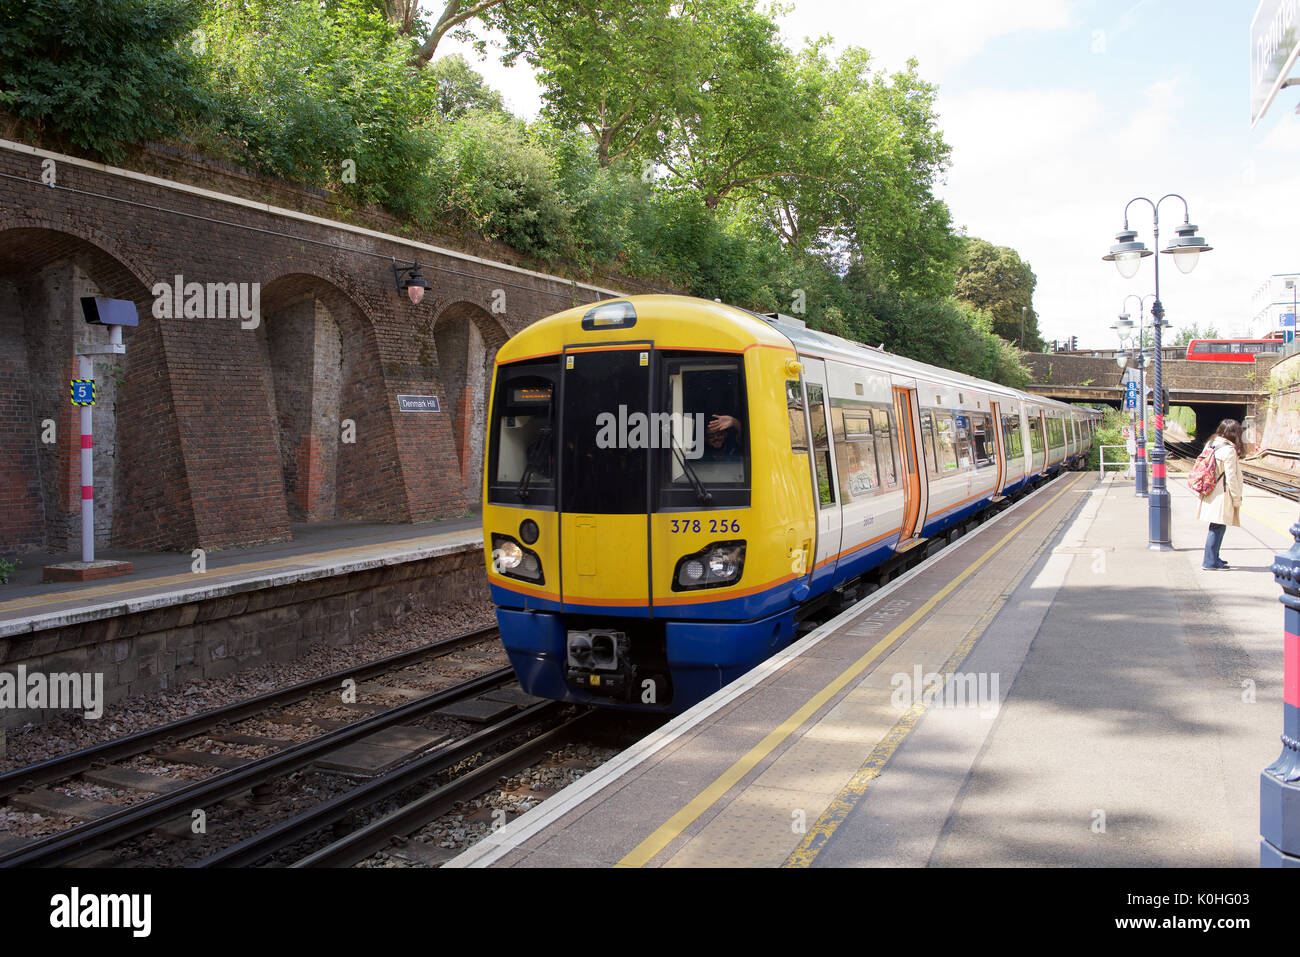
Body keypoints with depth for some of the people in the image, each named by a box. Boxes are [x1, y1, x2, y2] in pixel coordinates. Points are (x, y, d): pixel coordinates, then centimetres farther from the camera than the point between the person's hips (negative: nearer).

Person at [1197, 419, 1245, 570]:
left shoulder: (1210, 444, 8)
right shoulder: (1229, 450, -15)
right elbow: (1231, 478, -14)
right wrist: (1237, 500, -6)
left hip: (1210, 494, 8)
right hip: (1222, 495, -8)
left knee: (1216, 527, 17)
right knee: (1218, 527, -4)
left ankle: (1213, 557, 26)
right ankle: (1210, 561, -2)